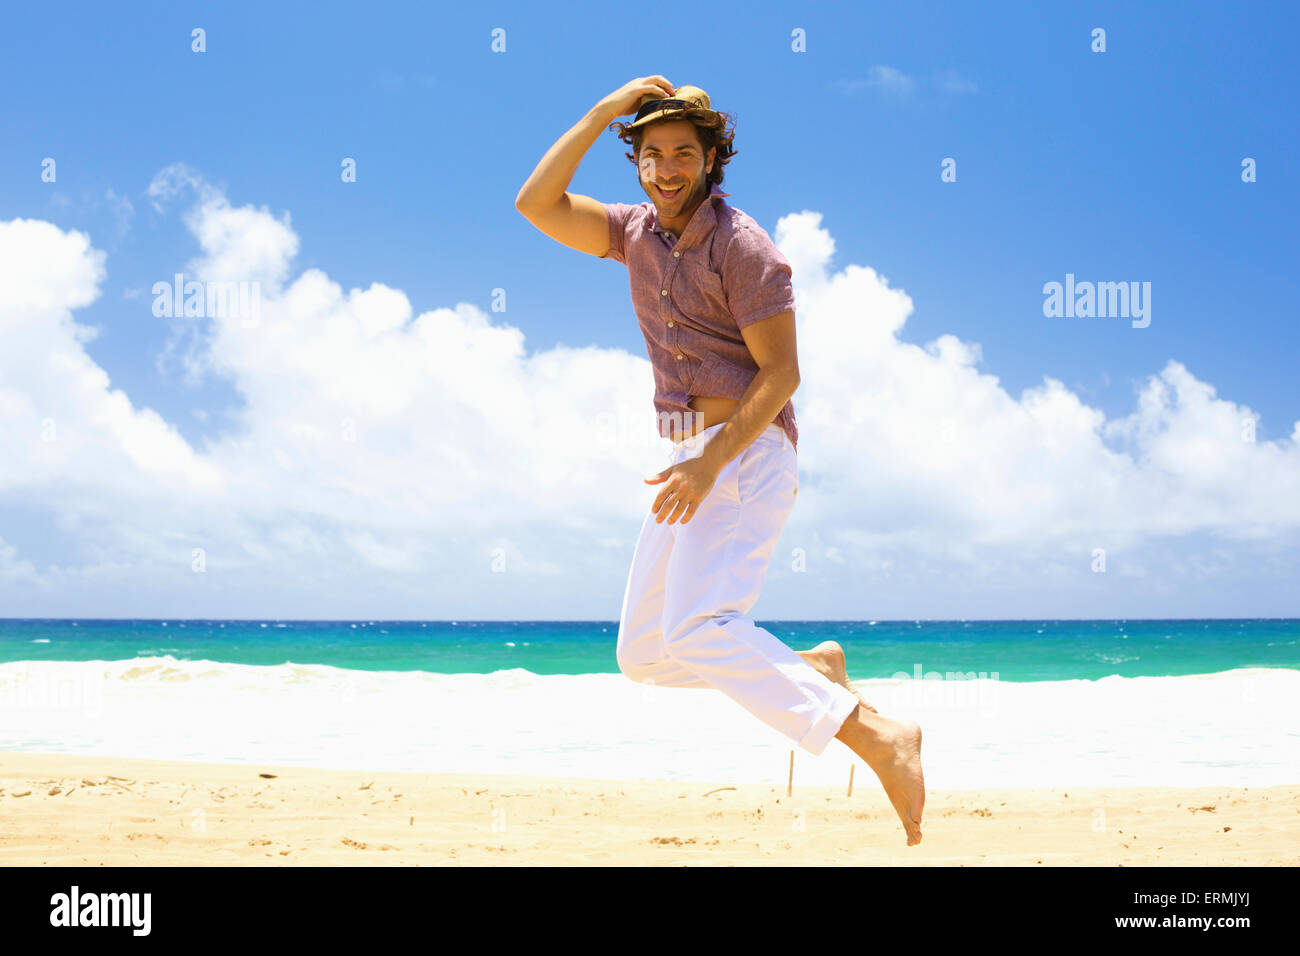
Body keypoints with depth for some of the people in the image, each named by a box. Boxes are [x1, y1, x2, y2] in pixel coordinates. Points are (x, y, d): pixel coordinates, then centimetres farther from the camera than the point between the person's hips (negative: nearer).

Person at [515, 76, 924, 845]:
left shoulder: (742, 246, -10)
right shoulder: (638, 232, 13)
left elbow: (781, 373, -14)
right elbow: (538, 206, 3)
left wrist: (710, 464, -24)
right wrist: (604, 111, -3)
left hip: (747, 455, -8)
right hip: (698, 462, 8)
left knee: (697, 632, -25)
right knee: (645, 655, 8)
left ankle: (880, 740, -29)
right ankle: (810, 670, 21)